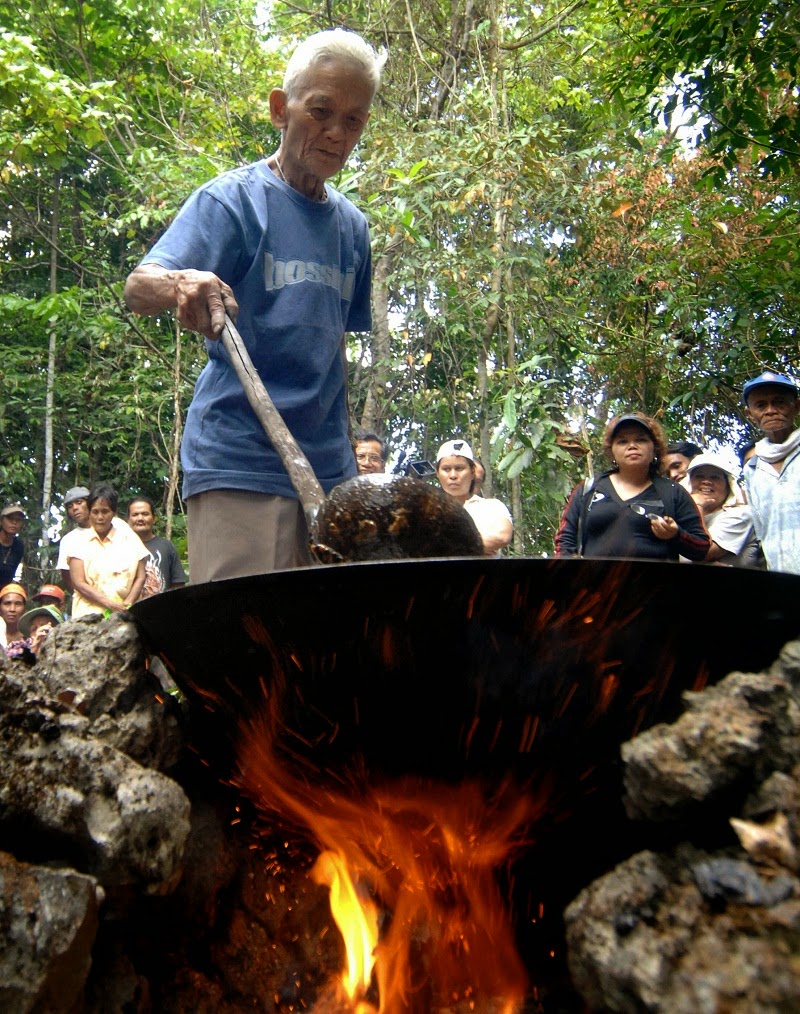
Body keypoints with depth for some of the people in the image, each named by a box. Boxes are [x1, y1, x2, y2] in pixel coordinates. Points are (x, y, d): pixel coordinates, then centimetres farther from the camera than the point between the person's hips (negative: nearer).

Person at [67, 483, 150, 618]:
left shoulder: (129, 539, 10)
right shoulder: (81, 541, 8)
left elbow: (140, 577, 9)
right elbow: (79, 583, 0)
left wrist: (128, 604, -7)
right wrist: (110, 604, -10)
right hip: (88, 613, 0)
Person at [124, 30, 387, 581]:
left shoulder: (352, 225, 16)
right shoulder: (233, 198, 0)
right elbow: (139, 286, -12)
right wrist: (181, 285, -36)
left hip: (328, 468, 6)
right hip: (239, 459, -5)